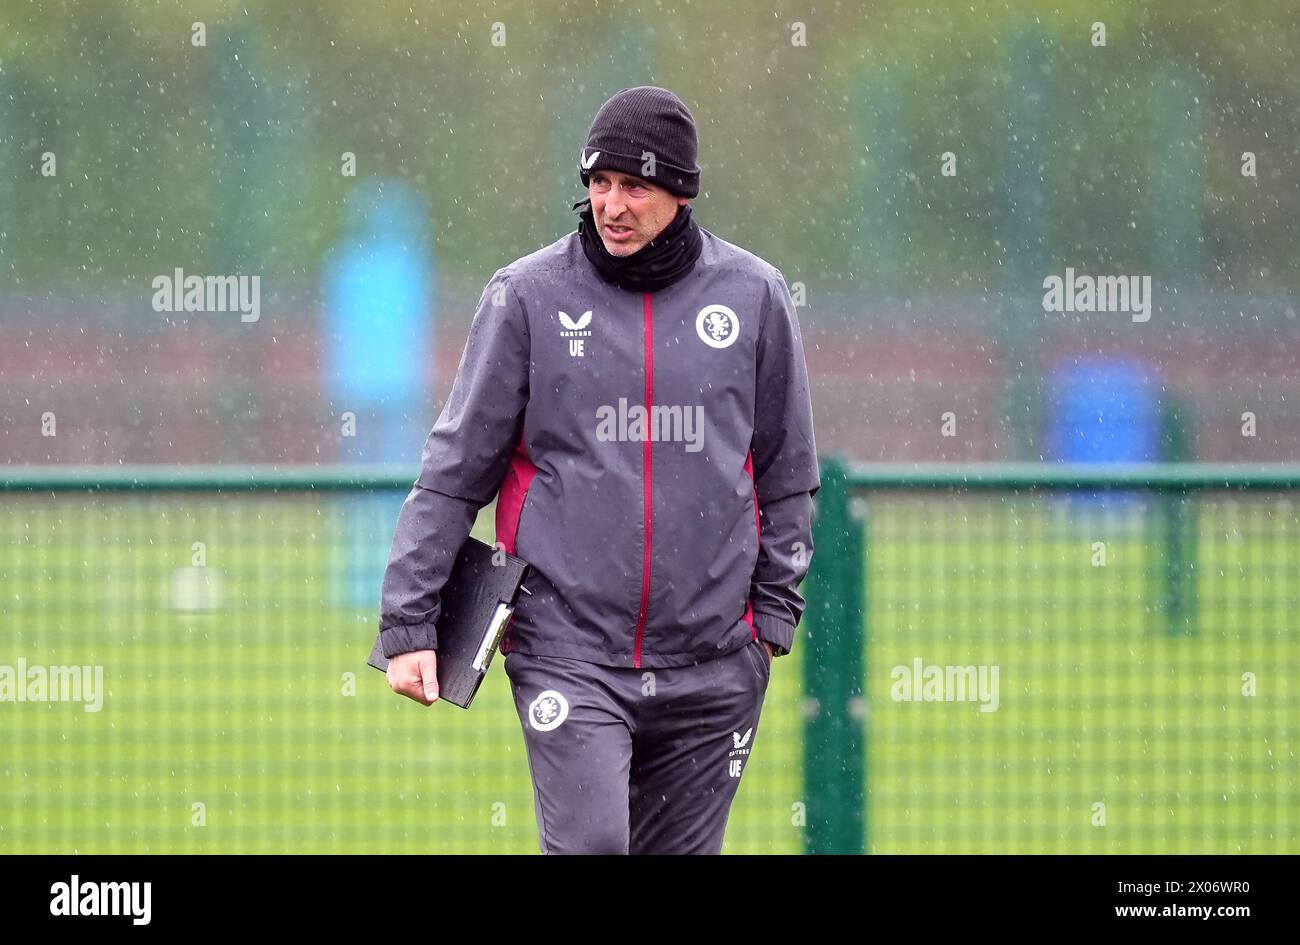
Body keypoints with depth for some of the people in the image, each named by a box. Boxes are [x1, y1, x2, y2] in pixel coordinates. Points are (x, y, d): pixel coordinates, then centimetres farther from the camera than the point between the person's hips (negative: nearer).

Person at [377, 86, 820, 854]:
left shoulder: (754, 296, 5)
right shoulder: (529, 295, 0)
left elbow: (789, 473, 14)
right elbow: (455, 471, 3)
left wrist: (774, 614, 8)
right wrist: (409, 622, -2)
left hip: (711, 667, 2)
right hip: (568, 653, -2)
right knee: (588, 847, -17)